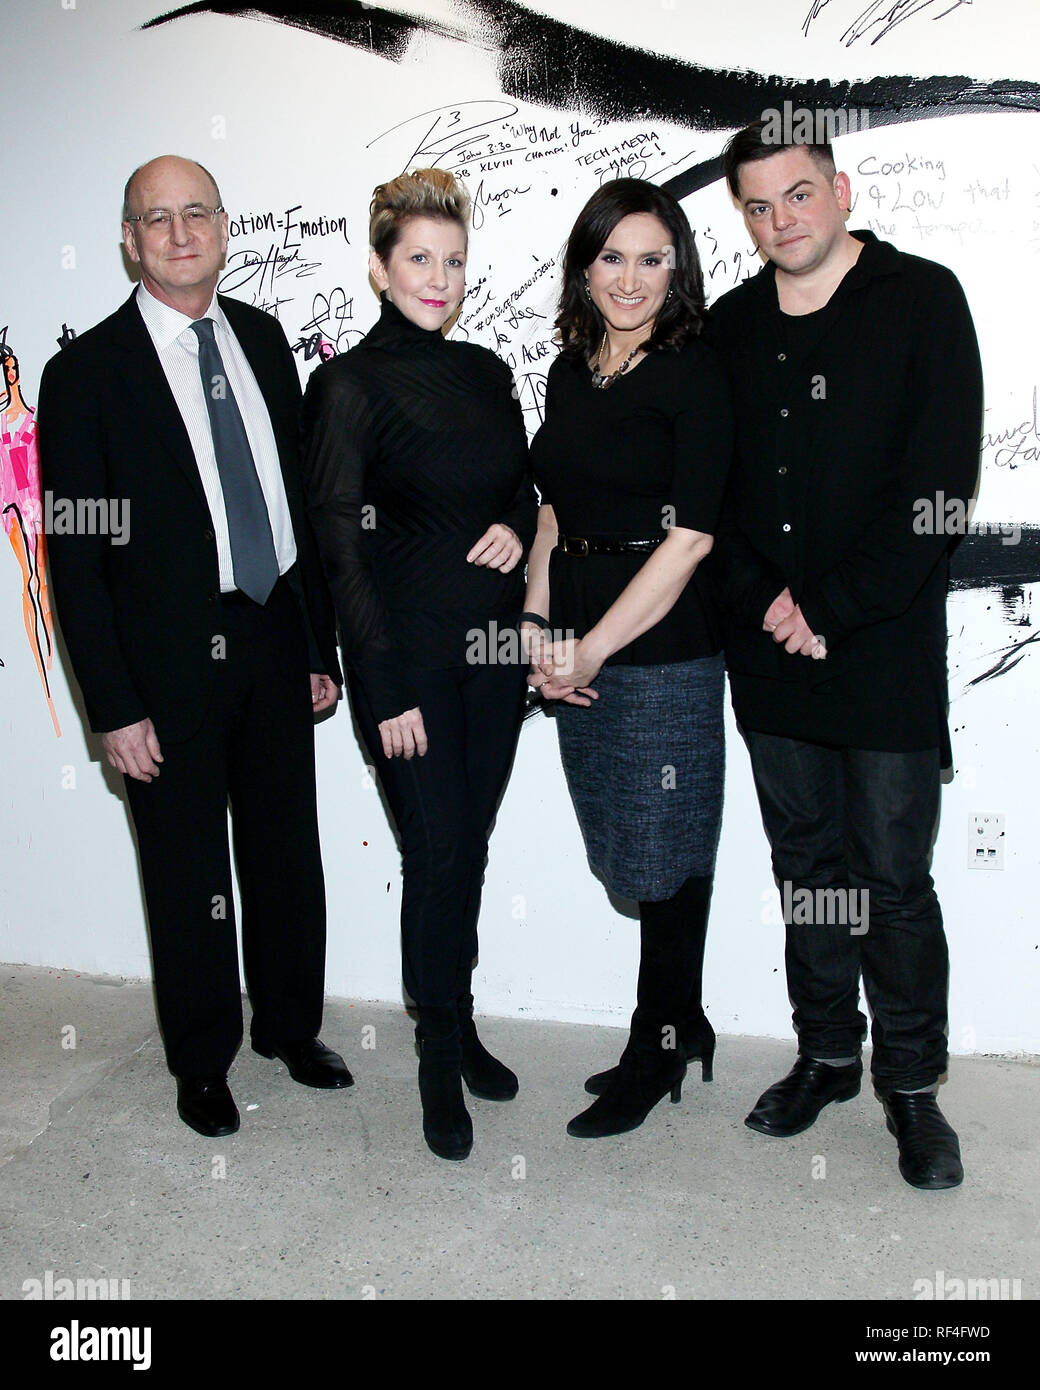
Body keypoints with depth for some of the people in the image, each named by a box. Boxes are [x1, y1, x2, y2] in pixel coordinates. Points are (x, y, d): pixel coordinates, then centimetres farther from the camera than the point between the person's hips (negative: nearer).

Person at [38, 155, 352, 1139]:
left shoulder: (263, 338, 7)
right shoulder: (86, 373, -7)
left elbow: (301, 497, 9)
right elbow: (74, 554, -9)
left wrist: (322, 644, 7)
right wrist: (114, 706, -13)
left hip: (274, 640, 4)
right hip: (169, 661, -4)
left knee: (288, 853, 15)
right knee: (187, 872, 10)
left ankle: (290, 1024, 37)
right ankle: (202, 1059, 31)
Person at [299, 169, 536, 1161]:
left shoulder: (486, 372, 10)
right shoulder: (347, 385, -7)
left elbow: (524, 485, 22)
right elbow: (342, 547, -10)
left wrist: (517, 529, -3)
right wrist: (387, 688, -14)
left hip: (494, 645, 5)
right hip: (410, 657, -5)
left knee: (471, 846, 12)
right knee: (437, 855, -1)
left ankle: (459, 1024, 30)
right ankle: (441, 1052, 19)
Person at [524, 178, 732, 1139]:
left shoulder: (694, 374, -8)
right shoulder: (571, 372, 12)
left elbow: (690, 537, -15)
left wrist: (592, 647, -13)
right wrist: (538, 628, 2)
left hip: (662, 650, -6)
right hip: (579, 646, 6)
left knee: (667, 853, 5)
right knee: (631, 851, 14)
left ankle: (660, 1045, 25)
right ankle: (683, 1023, 32)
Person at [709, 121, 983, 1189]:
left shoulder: (922, 301, -1)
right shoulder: (732, 327, 11)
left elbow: (937, 489, -9)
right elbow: (707, 490, 9)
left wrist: (828, 609, -13)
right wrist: (764, 603, -5)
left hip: (886, 649, -4)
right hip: (766, 652, 4)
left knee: (894, 878, 3)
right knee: (806, 865, 13)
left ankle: (910, 1081, 21)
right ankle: (826, 1053, 29)